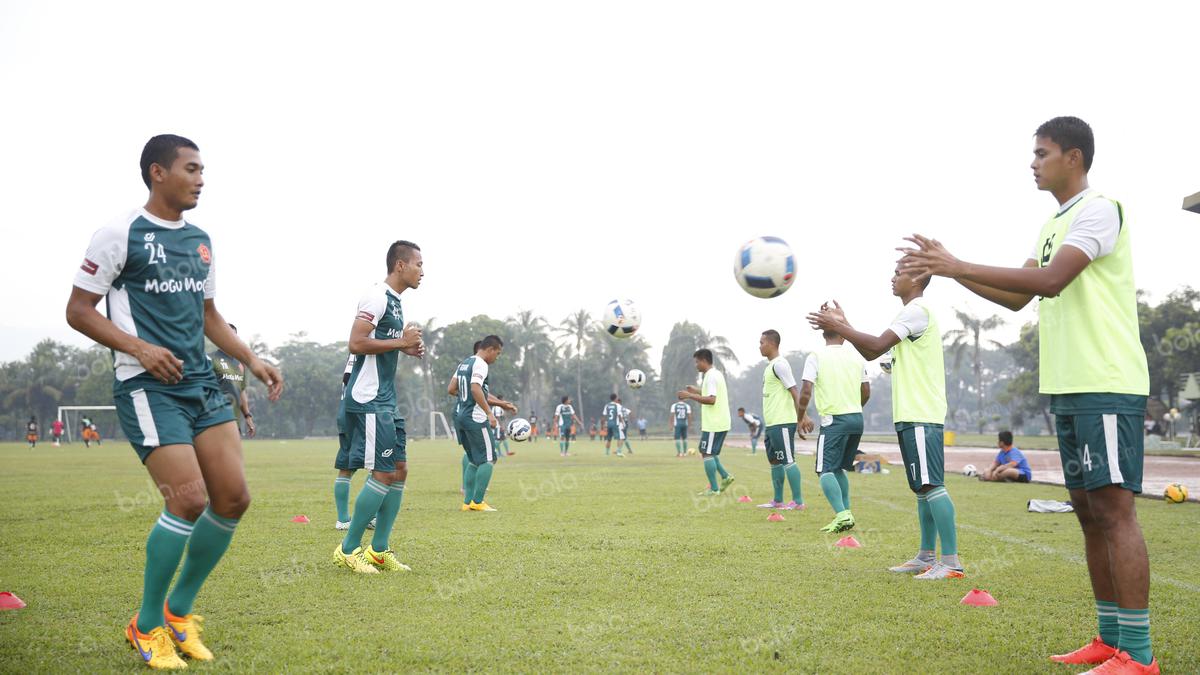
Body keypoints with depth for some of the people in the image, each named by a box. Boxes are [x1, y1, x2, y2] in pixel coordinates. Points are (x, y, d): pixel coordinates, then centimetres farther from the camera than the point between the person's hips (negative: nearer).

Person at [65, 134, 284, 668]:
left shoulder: (201, 241, 15)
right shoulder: (121, 233, -5)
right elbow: (78, 310, -5)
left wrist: (252, 361, 13)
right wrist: (139, 347, -18)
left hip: (201, 383, 7)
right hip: (147, 386, -7)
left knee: (233, 498, -1)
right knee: (189, 500, -16)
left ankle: (179, 611, 19)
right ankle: (146, 627, 6)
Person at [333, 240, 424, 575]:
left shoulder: (394, 300, 17)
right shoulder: (377, 296, -13)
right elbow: (356, 344, -21)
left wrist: (407, 347, 12)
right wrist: (401, 342, -15)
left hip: (385, 400, 10)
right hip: (368, 400, -10)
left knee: (399, 470, 9)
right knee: (383, 474, -9)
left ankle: (379, 550, 16)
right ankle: (348, 549, 3)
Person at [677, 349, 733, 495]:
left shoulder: (711, 376, -16)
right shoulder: (717, 374, 16)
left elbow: (711, 400, -24)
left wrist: (690, 396, -19)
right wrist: (697, 391, 21)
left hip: (713, 423, -10)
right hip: (721, 422, 10)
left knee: (707, 453, -4)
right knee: (711, 452, 19)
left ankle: (713, 488, -1)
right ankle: (725, 476, 14)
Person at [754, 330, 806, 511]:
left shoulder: (780, 364, -13)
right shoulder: (771, 365, 18)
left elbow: (794, 391, -18)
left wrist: (802, 417, -22)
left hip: (782, 423, -10)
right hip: (772, 423, 10)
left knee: (788, 461, -7)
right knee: (774, 461, 14)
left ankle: (798, 501, -3)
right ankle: (777, 501, 21)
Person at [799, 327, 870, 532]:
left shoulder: (816, 357, -5)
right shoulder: (856, 358, 9)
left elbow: (806, 391, -12)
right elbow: (866, 393, 14)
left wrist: (801, 418, 2)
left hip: (834, 420, -6)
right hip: (857, 419, 6)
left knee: (825, 470, -5)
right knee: (839, 468, 20)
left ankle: (841, 514, -22)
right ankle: (846, 513, 18)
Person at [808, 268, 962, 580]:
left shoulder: (917, 310, -11)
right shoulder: (911, 313, 21)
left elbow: (877, 345, -19)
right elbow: (872, 353, 21)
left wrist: (837, 327, -10)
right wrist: (843, 325, 15)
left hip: (920, 416, -11)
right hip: (912, 415, 11)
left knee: (931, 485, -12)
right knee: (922, 487, 12)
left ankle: (951, 562, -11)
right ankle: (926, 557, 19)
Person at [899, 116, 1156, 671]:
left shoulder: (1099, 210, -10)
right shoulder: (1052, 225, 19)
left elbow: (1050, 281, -23)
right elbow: (1018, 297, 20)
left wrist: (958, 266, -21)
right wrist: (949, 269, 10)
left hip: (1107, 385, -9)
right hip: (1066, 386, 9)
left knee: (1113, 506, -10)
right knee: (1087, 508, 10)